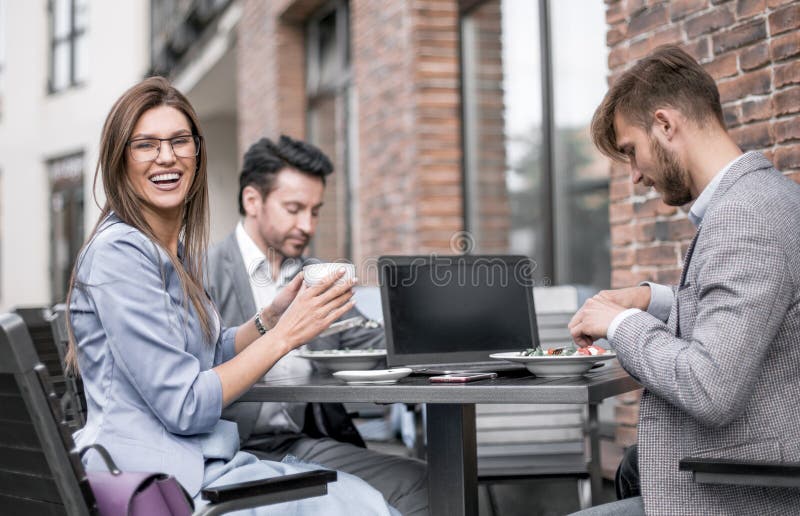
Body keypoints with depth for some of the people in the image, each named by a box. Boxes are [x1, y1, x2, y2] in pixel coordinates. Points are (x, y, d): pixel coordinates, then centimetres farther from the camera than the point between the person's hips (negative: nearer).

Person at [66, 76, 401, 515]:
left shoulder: (177, 248, 13)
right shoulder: (118, 252, -15)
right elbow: (183, 407, -18)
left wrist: (271, 317, 1)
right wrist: (285, 334, -14)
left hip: (201, 461, 8)